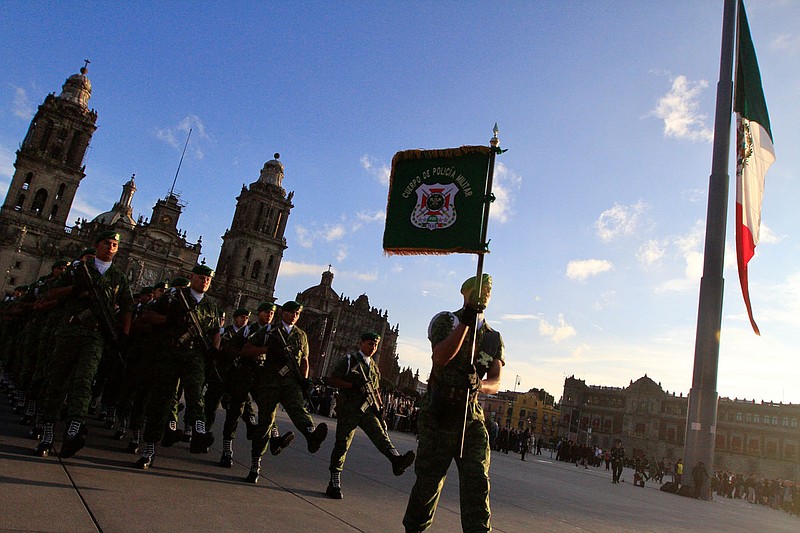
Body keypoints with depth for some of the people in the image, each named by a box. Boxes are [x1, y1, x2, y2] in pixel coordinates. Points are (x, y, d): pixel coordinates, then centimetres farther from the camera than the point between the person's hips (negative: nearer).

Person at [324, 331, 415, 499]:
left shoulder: (374, 367, 19)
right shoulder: (348, 361, 1)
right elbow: (331, 380, -5)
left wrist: (380, 408, 13)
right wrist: (353, 385, -16)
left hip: (368, 409, 4)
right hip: (348, 409, -4)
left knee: (379, 434, -20)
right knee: (342, 444, 1)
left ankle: (397, 460, -43)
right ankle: (334, 483, 11)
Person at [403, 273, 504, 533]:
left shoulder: (494, 338, 13)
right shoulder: (445, 321, 2)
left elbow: (495, 383, 1)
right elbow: (440, 357, -17)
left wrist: (479, 384, -23)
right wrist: (465, 322, -22)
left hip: (471, 417, 3)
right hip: (438, 414, -3)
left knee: (477, 480, -7)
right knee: (428, 480, 6)